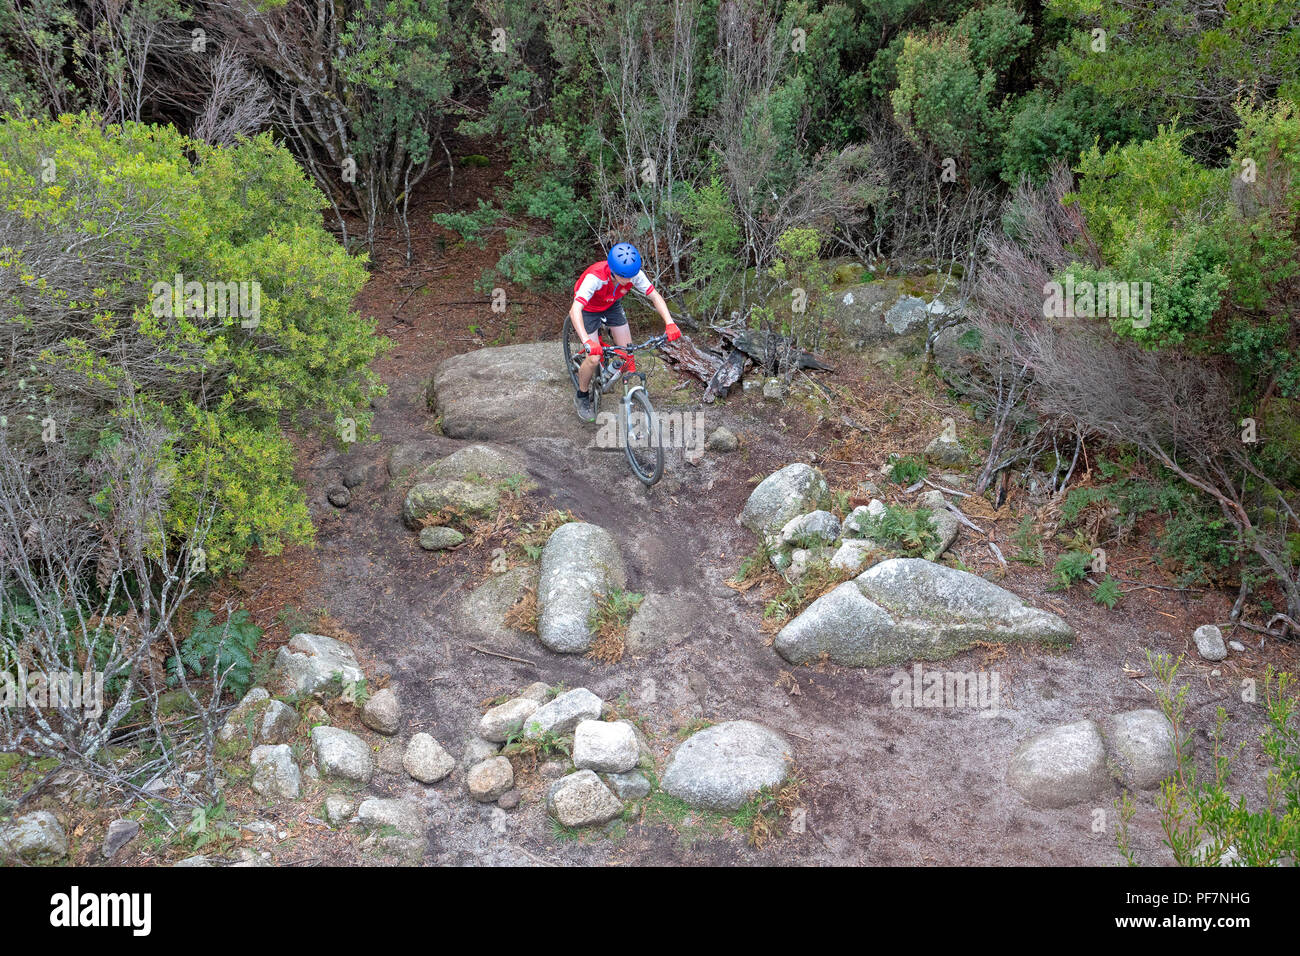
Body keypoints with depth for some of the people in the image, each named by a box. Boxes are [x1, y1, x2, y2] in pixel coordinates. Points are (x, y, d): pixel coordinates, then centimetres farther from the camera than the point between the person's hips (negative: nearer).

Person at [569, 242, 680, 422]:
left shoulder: (634, 274, -29)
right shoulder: (595, 277, -42)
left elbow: (655, 296, -20)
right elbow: (575, 310, -49)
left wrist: (669, 323, -36)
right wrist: (587, 342, -61)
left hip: (611, 306, 4)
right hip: (588, 309, -4)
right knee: (594, 359, -12)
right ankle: (582, 397, 14)